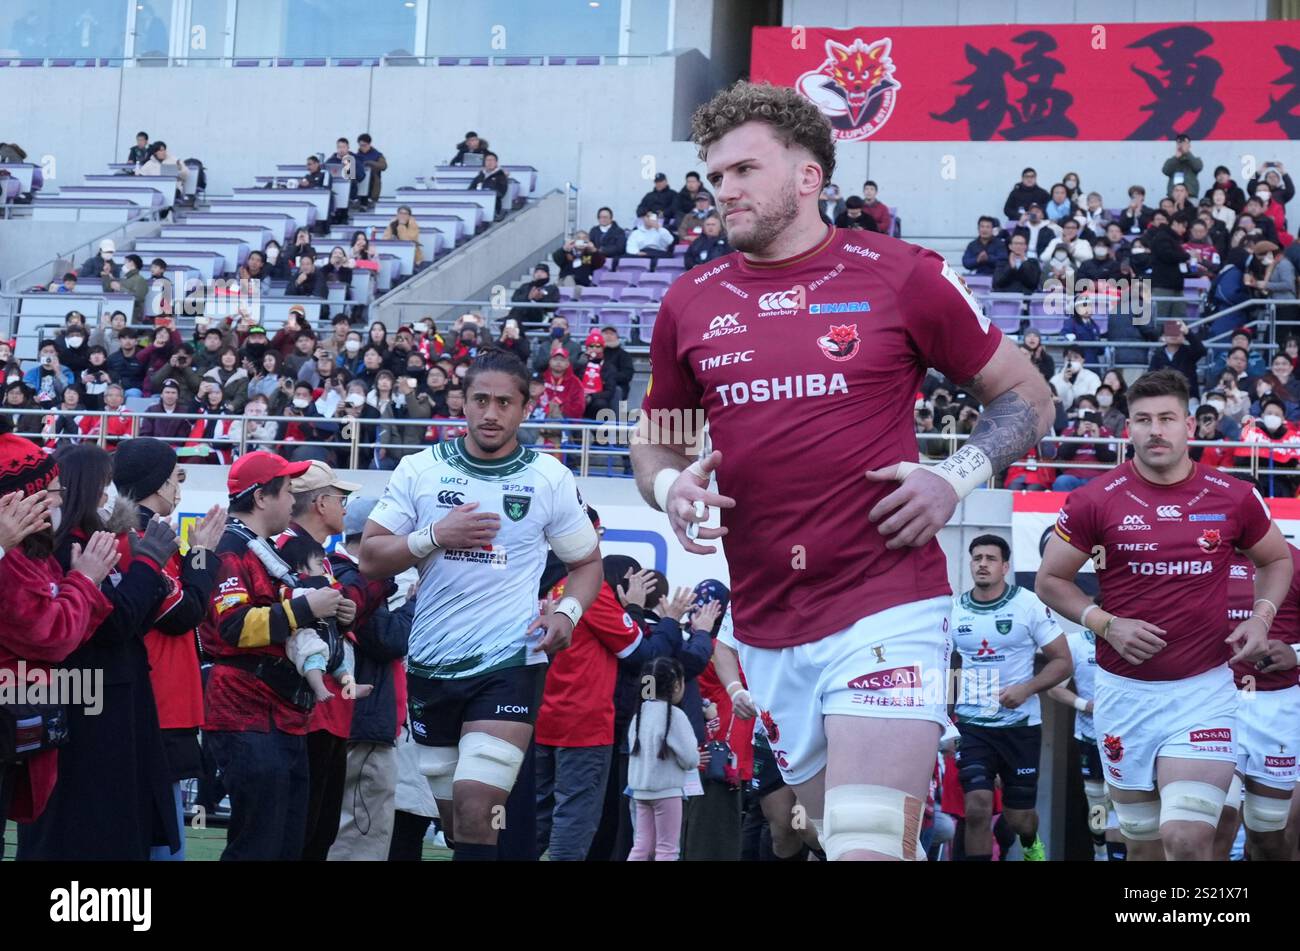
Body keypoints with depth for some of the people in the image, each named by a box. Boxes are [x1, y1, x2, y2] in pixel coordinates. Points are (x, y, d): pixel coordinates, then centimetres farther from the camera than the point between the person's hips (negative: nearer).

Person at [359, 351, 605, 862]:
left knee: (474, 804, -19)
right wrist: (435, 536, -16)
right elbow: (370, 558, 0)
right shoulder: (420, 469, 2)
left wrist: (567, 612, -9)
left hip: (509, 661, -3)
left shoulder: (550, 478, 1)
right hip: (430, 663, 3)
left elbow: (587, 560, 11)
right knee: (454, 817, 12)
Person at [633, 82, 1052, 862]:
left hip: (887, 606, -5)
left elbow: (1026, 397, 6)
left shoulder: (901, 274, -3)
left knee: (869, 843, -17)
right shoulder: (690, 304, 8)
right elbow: (656, 439, 21)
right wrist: (671, 484, -2)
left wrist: (956, 477, -10)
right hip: (766, 629, 5)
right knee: (857, 837, 15)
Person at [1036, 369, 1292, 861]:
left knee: (1187, 838, -17)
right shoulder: (1095, 501, -4)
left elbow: (1277, 559, 18)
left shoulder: (1234, 498, 0)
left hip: (1203, 690, -1)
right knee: (1143, 843, 12)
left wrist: (1262, 615, -1)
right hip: (1125, 690, 1)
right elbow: (1051, 580, 5)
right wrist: (1105, 623, -10)